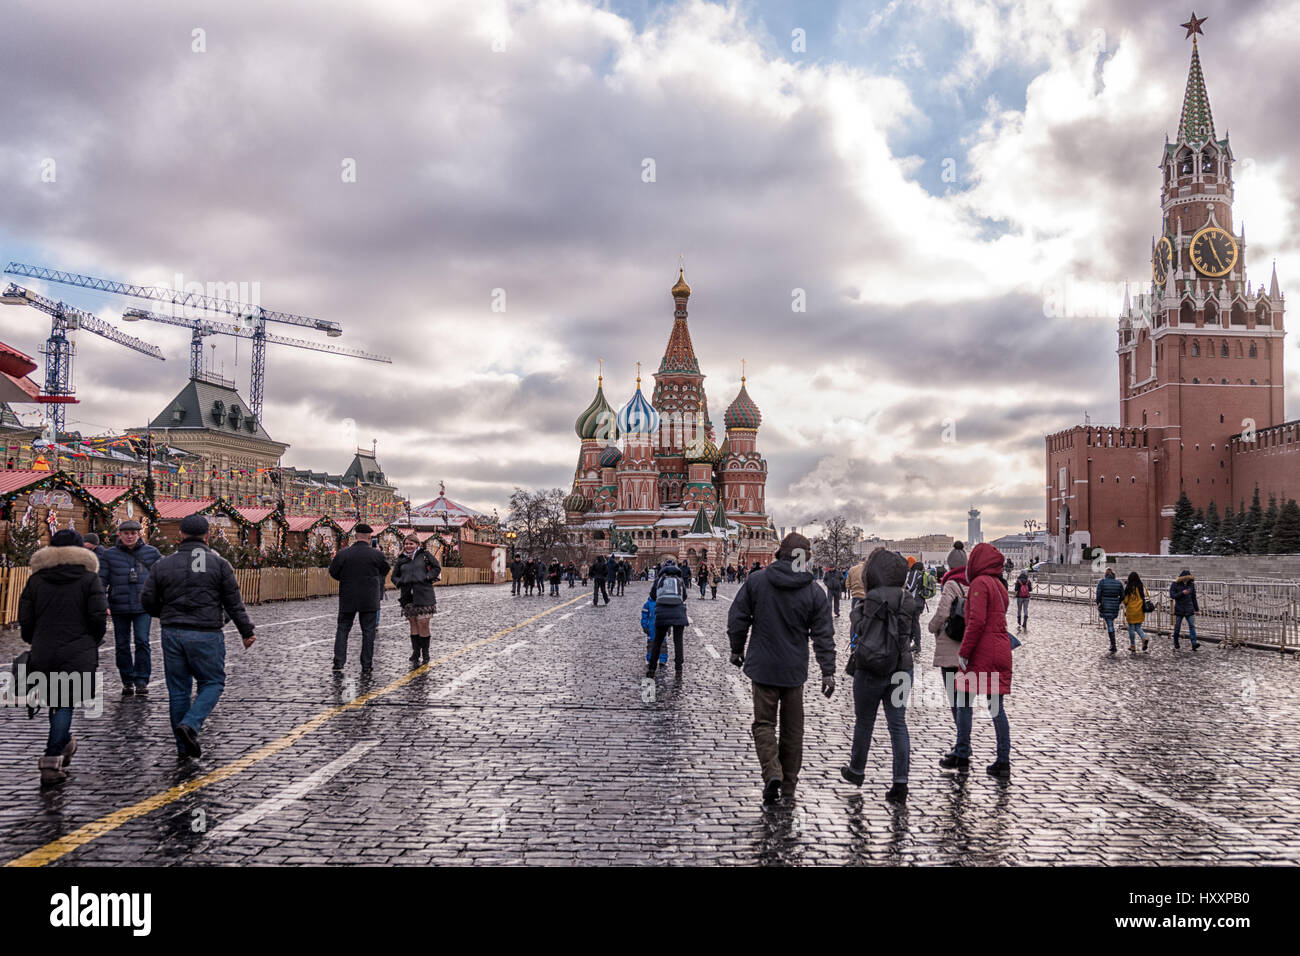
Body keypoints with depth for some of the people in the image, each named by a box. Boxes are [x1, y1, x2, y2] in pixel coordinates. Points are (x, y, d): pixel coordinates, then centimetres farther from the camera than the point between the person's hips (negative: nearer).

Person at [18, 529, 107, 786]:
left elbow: (25, 620, 4)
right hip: (78, 654, -3)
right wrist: (94, 641, 9)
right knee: (66, 704, 0)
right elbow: (98, 617, -8)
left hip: (43, 653, 3)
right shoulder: (89, 579, -3)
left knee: (54, 700, 20)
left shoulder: (36, 580, 5)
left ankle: (64, 745, 36)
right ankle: (52, 761, -10)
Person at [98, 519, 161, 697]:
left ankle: (142, 681, -5)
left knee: (142, 642, -11)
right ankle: (127, 682, 17)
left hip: (143, 606, -1)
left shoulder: (151, 552, 5)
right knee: (122, 645, 7)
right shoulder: (109, 555, 4)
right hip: (119, 608, 1)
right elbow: (101, 580, 2)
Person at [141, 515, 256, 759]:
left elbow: (148, 601, 7)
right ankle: (190, 725, -13)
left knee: (178, 688, 10)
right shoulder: (219, 564, -3)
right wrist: (247, 632, 7)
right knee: (212, 682, 9)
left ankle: (184, 746, 15)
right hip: (206, 635, -3)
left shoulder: (163, 565, 5)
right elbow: (234, 603, -2)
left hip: (172, 634, 3)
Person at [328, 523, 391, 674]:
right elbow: (384, 571, 5)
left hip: (347, 598, 1)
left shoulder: (343, 554, -6)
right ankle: (366, 665, 7)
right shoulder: (377, 555, -8)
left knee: (342, 629, 14)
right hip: (369, 599, -1)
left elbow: (333, 572, 2)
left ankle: (338, 661, 10)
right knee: (368, 631, 6)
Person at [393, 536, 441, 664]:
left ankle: (425, 653, 6)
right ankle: (415, 652, 12)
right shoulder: (401, 559, 13)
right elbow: (394, 576, 20)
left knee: (423, 624, -5)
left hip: (423, 595, -3)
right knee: (413, 624, 6)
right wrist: (400, 582, 0)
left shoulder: (424, 555, 4)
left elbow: (437, 567, 6)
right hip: (408, 596, 3)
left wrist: (428, 577, -7)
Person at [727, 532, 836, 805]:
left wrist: (737, 649, 13)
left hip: (763, 667, -1)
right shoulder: (815, 592, -4)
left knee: (763, 723, 7)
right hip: (795, 670, 1)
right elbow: (823, 636, -3)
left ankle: (772, 772, -15)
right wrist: (828, 672, 1)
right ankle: (789, 786, 18)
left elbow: (737, 618, -1)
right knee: (792, 727, 12)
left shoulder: (755, 581, -5)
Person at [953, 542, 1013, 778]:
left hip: (982, 654, -8)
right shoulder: (999, 584, 17)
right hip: (1001, 652, 8)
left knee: (964, 699, 3)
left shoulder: (980, 583, -11)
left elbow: (977, 621, -19)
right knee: (997, 706, 7)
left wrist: (964, 652, -15)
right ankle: (1003, 762, 7)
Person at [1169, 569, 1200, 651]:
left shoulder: (1191, 585, 6)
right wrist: (1182, 593, -22)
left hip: (1189, 610, 2)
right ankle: (1176, 645, 19)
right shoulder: (1175, 585, -3)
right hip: (1179, 610, -2)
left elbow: (1194, 597, 14)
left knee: (1192, 626, -9)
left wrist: (1196, 609, 16)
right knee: (1177, 627, 4)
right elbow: (1172, 595, -11)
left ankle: (1194, 644, -15)